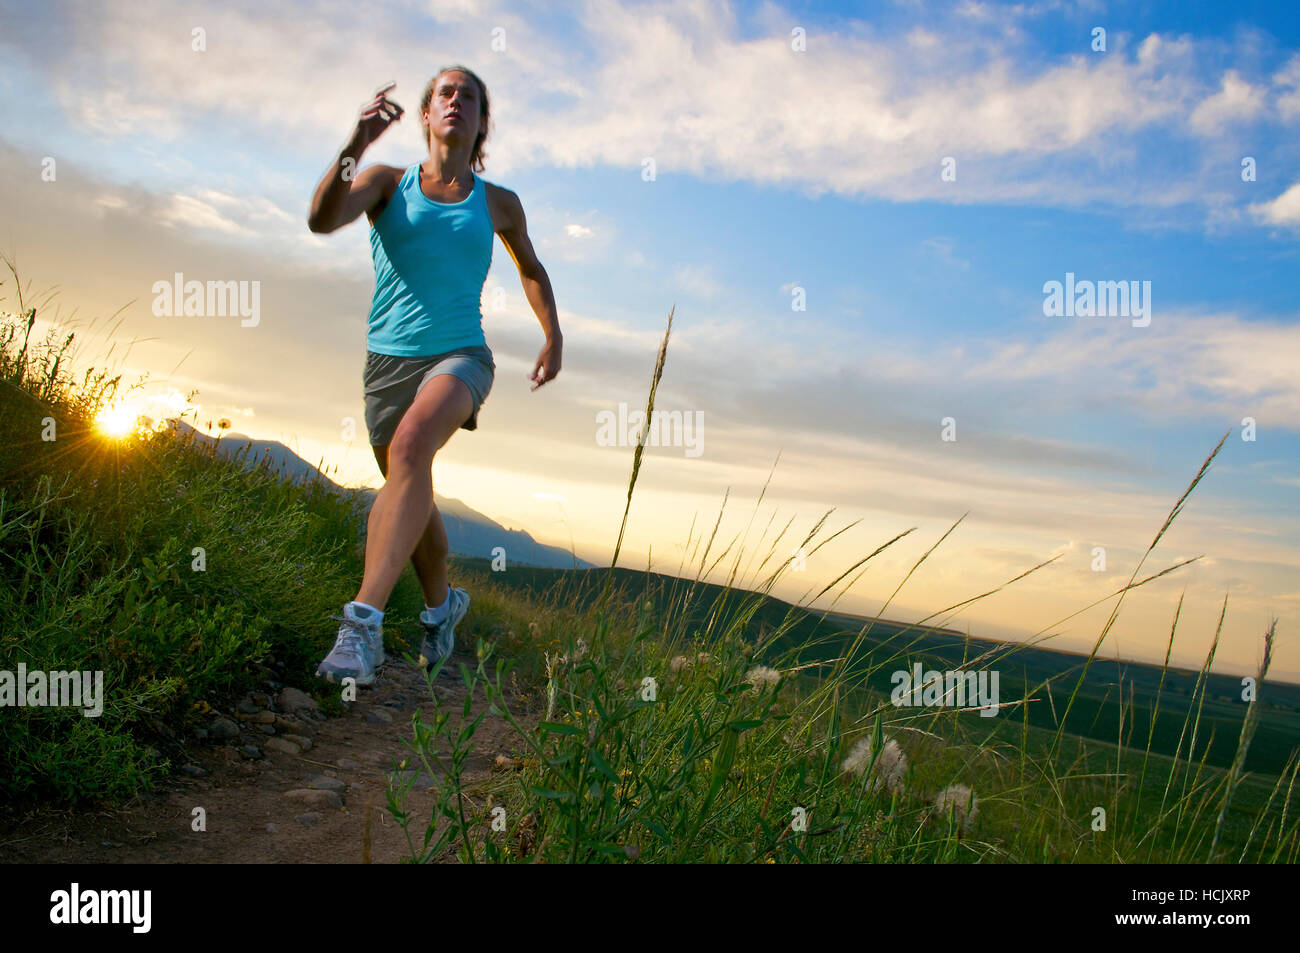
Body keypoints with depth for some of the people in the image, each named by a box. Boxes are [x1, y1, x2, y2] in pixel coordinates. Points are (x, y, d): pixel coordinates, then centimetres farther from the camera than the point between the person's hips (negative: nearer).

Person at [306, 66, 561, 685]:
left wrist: (553, 339, 18)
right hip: (388, 360, 3)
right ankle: (441, 604, 38)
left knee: (411, 442, -33)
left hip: (459, 355, -2)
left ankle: (363, 622, -38)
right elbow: (322, 219, -13)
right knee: (412, 498, 11)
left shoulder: (498, 204, 10)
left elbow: (530, 268, 27)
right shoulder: (388, 182, 6)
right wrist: (355, 144, -26)